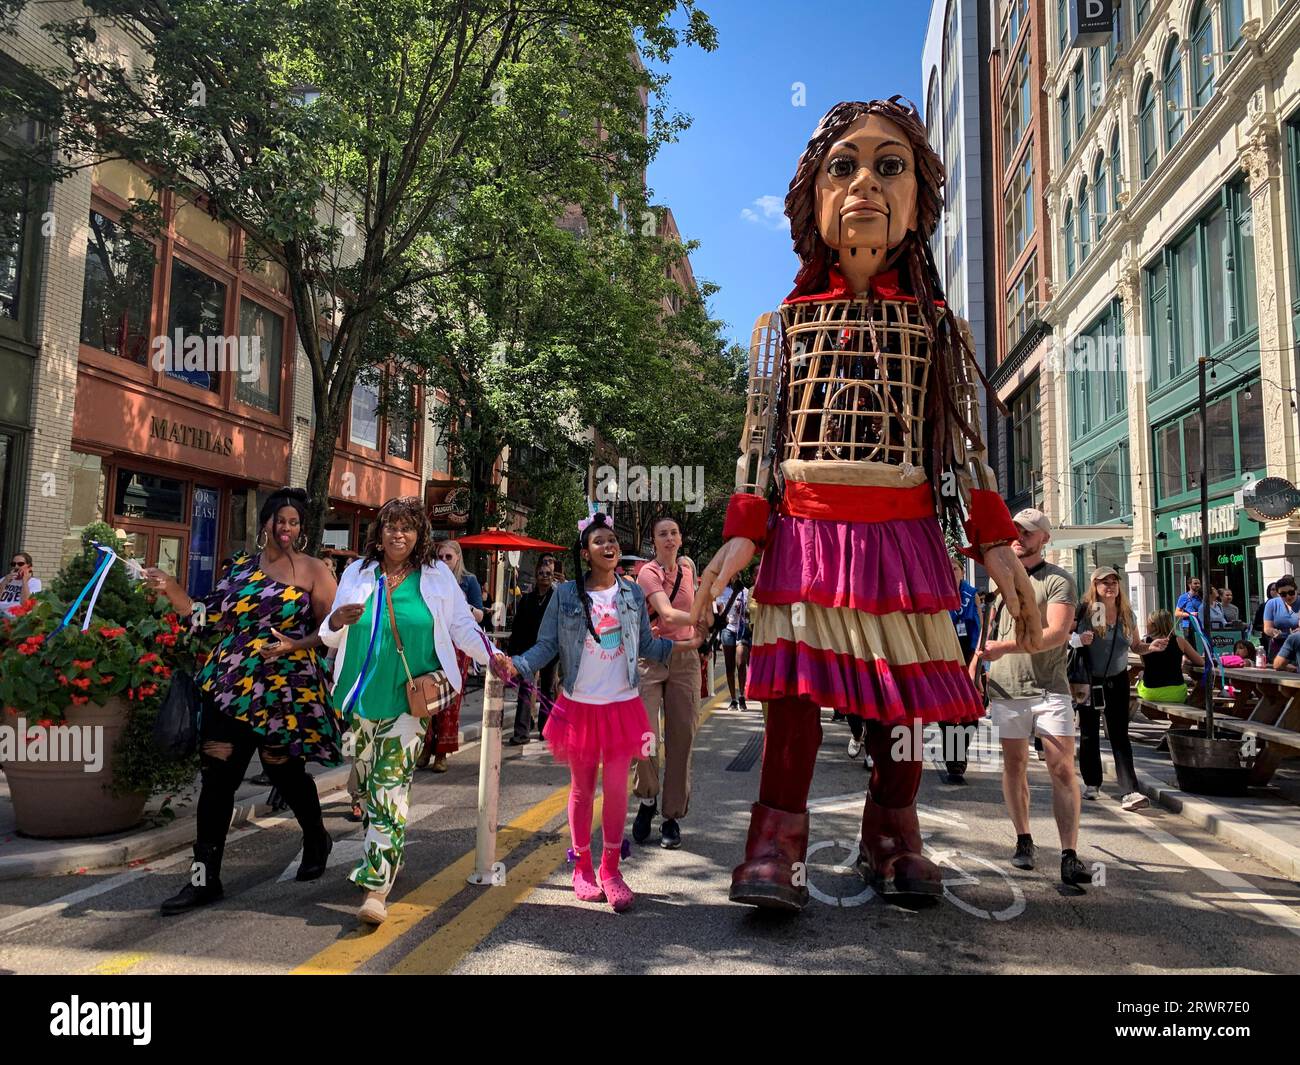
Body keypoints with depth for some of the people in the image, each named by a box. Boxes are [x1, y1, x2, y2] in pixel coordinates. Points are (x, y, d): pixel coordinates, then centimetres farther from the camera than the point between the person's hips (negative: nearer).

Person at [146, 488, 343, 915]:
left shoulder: (312, 570, -1)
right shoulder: (239, 567, 11)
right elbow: (212, 619, 9)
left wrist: (294, 646, -19)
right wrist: (171, 590, 0)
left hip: (284, 688, -3)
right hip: (232, 685, 4)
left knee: (284, 769, 9)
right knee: (216, 774, -1)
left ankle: (316, 840, 36)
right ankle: (205, 878, 9)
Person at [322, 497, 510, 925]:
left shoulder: (437, 576, 2)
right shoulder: (357, 573, 7)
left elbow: (462, 626, 6)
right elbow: (331, 638, 10)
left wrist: (492, 655, -8)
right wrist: (337, 622, -13)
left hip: (409, 699, -3)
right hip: (362, 696, 3)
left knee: (390, 787, -10)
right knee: (365, 784, 14)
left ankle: (377, 886, -9)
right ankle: (382, 857, 36)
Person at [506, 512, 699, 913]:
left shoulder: (633, 594, 4)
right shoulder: (565, 594, -3)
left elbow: (646, 645, 10)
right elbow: (546, 645, -4)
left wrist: (681, 645, -2)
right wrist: (516, 665, -20)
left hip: (622, 705, 1)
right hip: (579, 705, -1)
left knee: (616, 788, 0)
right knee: (582, 789, 11)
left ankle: (610, 869, 17)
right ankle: (582, 866, 29)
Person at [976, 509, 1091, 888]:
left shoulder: (1058, 580, -2)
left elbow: (1057, 633, -17)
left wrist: (1006, 647, -26)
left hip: (1049, 688, -4)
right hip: (1005, 687, 4)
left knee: (1063, 768, -8)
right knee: (1014, 764, 9)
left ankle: (1069, 856, -6)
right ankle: (1023, 840, 22)